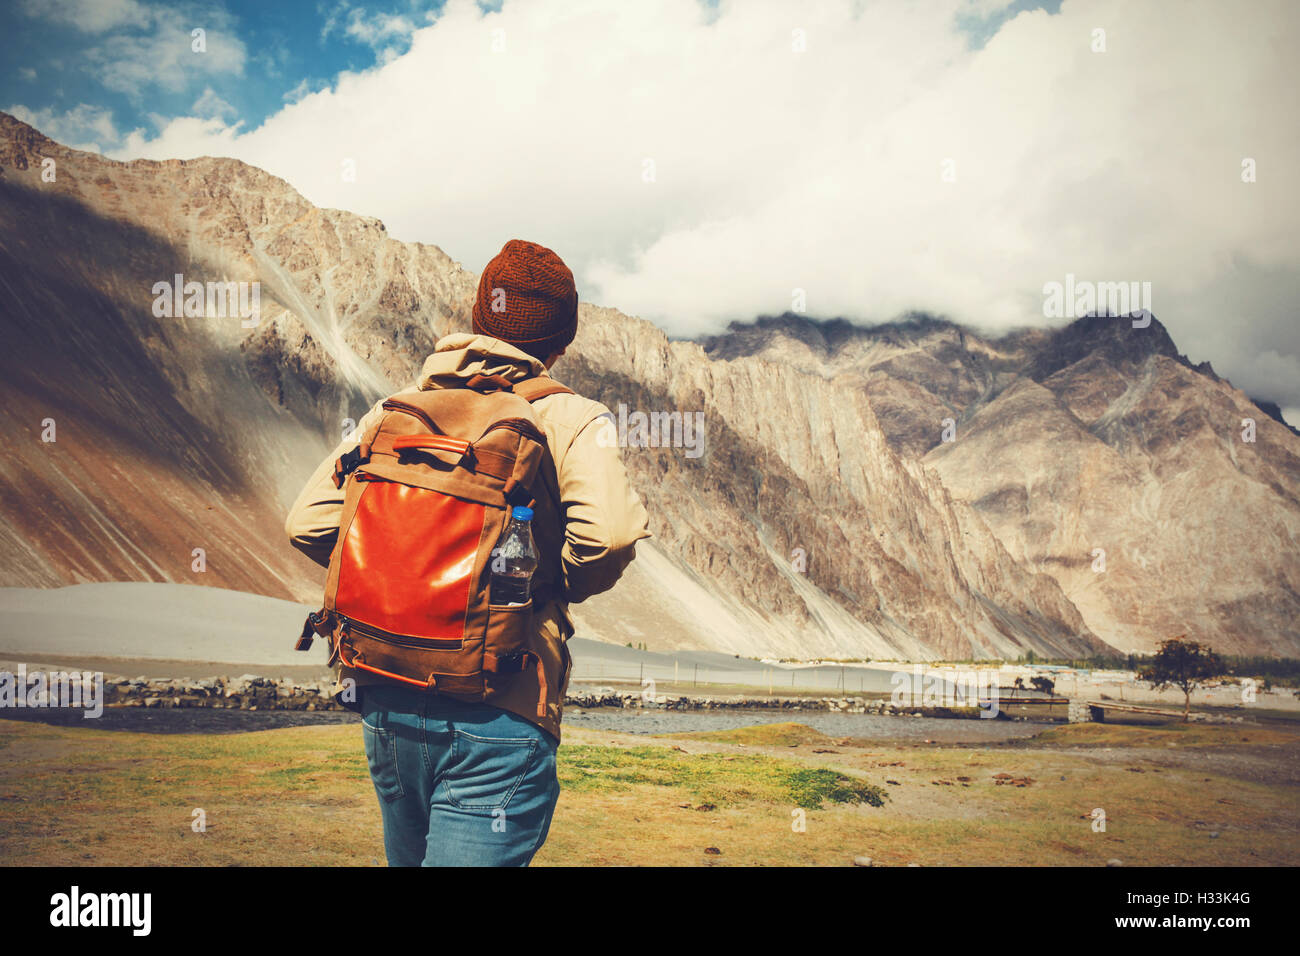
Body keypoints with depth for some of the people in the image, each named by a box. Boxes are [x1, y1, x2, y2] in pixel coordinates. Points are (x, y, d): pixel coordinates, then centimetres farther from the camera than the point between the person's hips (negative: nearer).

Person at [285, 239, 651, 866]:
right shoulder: (569, 420, -4)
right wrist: (559, 590, 0)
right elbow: (611, 532, -20)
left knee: (411, 857, 25)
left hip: (384, 703, 6)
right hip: (499, 718, -5)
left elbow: (308, 523, 1)